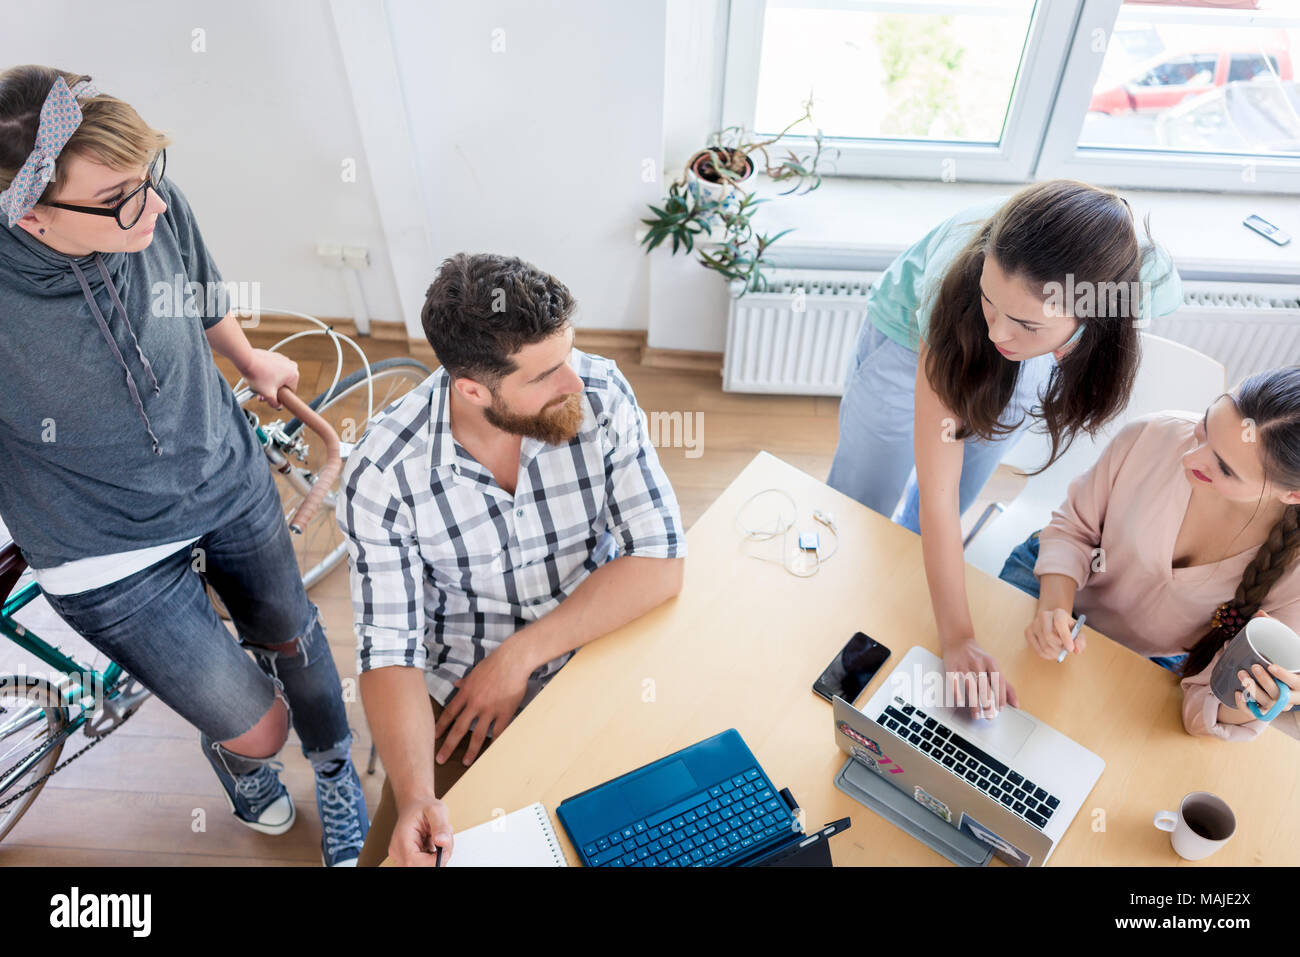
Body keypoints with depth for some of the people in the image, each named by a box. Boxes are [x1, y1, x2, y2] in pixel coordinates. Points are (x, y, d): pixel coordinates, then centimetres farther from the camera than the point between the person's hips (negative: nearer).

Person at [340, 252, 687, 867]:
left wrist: (518, 656, -20)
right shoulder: (381, 476, -18)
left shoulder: (599, 394, -16)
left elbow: (659, 562, -16)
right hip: (456, 695, 0)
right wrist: (415, 794, -31)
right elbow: (389, 651, -14)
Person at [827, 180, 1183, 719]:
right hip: (915, 332, -2)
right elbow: (937, 489, -41)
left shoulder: (1152, 285, -38)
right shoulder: (958, 288, -45)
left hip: (1024, 372, 3)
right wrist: (957, 638, -41)